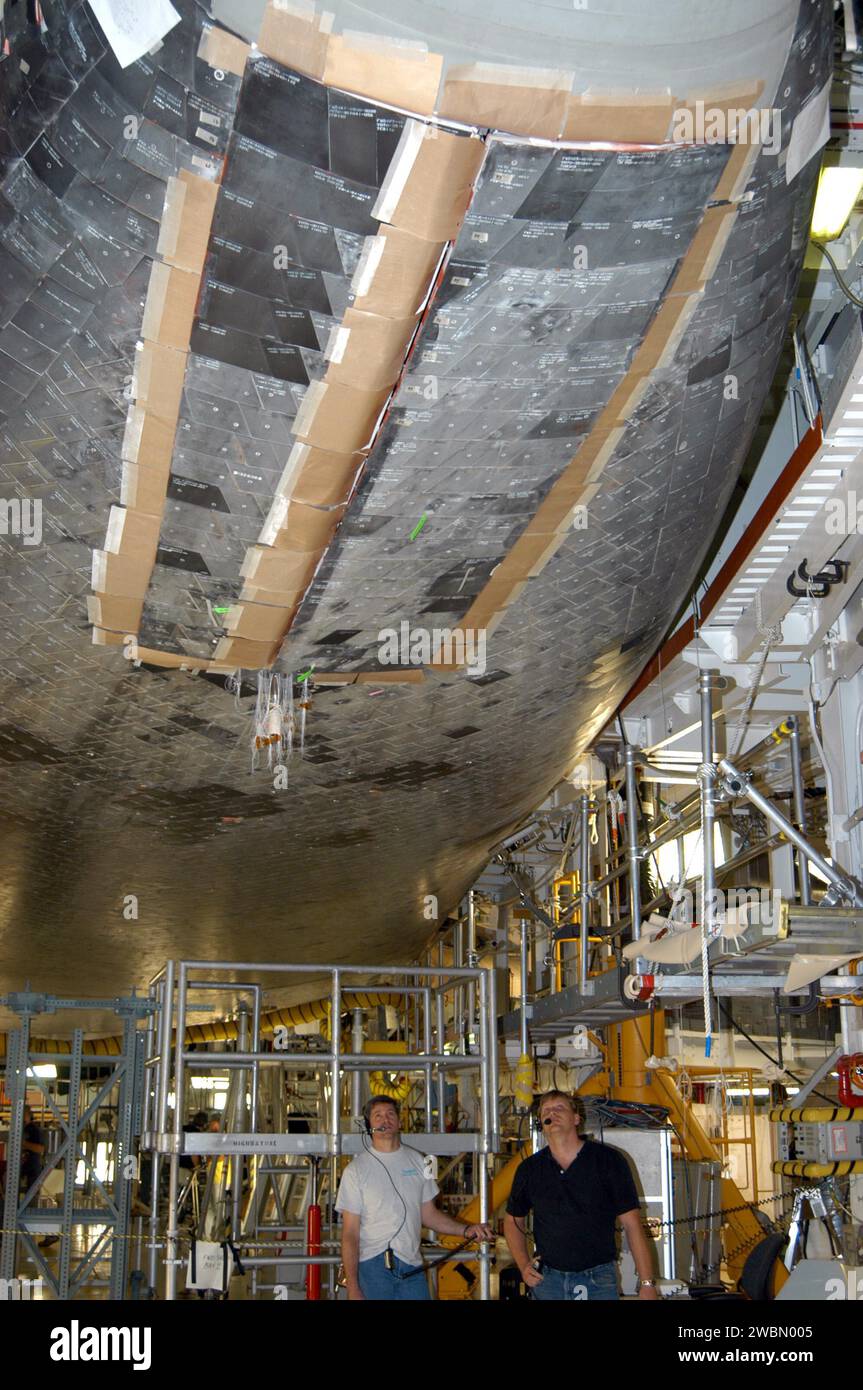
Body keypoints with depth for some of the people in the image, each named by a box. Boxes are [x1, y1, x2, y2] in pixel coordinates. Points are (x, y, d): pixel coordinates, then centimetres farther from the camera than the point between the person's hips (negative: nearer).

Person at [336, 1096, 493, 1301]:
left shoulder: (417, 1161, 10)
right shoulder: (356, 1170, -3)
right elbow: (350, 1234, -5)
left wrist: (465, 1230, 0)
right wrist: (353, 1288, -12)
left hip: (412, 1268, 3)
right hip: (372, 1267, -3)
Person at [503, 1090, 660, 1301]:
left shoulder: (608, 1160, -4)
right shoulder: (529, 1169, 4)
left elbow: (632, 1224, -5)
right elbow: (512, 1220, 18)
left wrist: (647, 1284, -9)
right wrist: (523, 1265, 3)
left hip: (599, 1280, -2)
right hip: (547, 1281, 2)